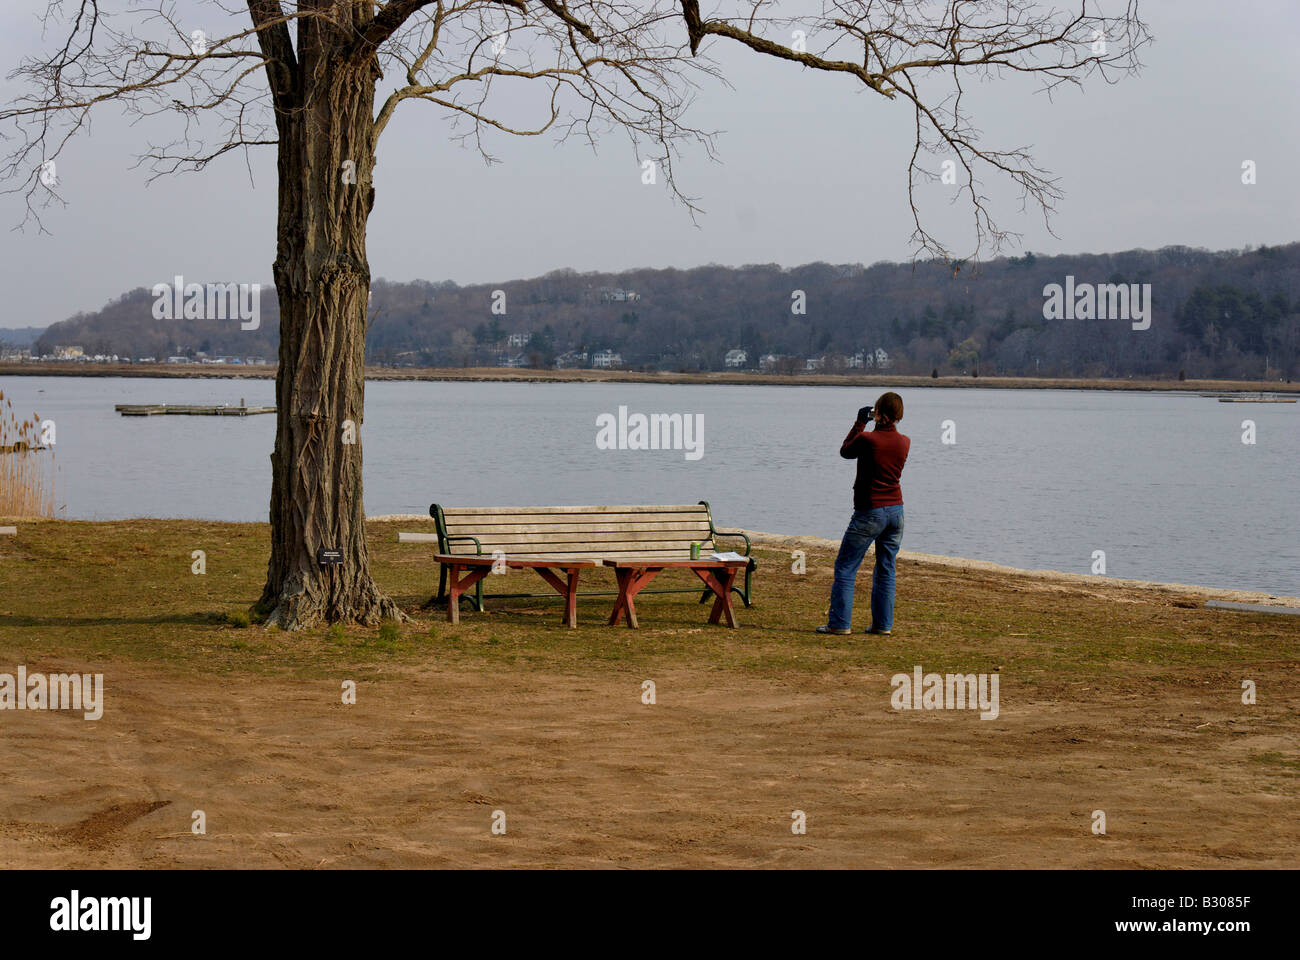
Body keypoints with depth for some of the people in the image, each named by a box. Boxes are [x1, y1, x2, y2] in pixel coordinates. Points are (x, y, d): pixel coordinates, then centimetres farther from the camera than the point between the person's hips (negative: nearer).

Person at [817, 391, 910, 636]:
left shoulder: (867, 439, -16)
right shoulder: (904, 442, -1)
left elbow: (845, 451, 4)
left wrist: (860, 423, 11)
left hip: (869, 512, -5)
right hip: (895, 510, 5)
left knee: (845, 568, 2)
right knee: (886, 570, 12)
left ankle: (840, 622, -2)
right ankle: (883, 623, 12)